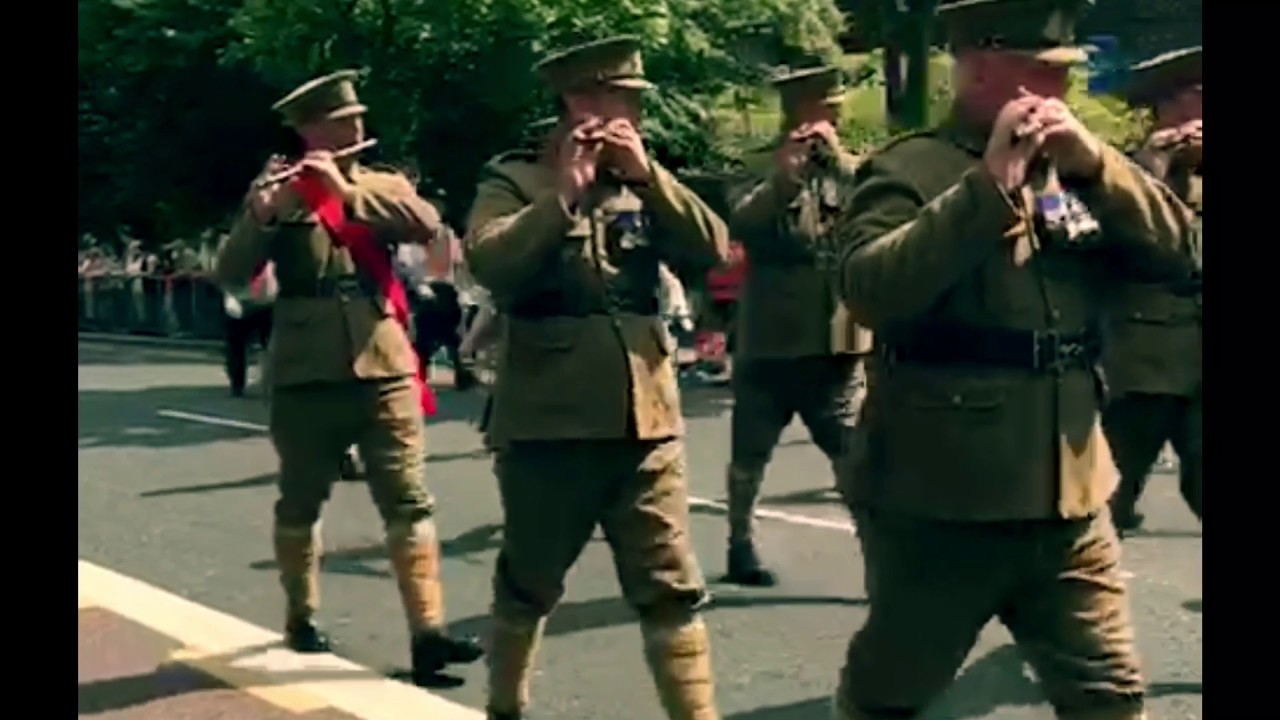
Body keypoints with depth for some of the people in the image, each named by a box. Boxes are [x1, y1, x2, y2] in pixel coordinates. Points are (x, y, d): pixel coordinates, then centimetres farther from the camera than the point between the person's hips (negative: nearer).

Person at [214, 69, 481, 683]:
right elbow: (230, 274, -5)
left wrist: (347, 188, -17)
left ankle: (428, 631, -7)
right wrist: (260, 213, -22)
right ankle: (301, 617, 27)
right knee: (300, 503, 10)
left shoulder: (383, 187, 11)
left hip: (384, 368, 1)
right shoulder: (279, 196, 5)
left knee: (409, 501, -5)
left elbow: (426, 223, -9)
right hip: (306, 373, -1)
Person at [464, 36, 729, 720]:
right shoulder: (513, 178, 0)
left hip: (644, 418, 3)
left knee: (671, 588, 2)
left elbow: (710, 249, 0)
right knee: (528, 586, 13)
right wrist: (565, 192, -17)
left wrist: (648, 173, -8)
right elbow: (488, 262, -18)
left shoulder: (642, 182, 13)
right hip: (547, 419, -3)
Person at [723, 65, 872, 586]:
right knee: (749, 458, 12)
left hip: (836, 345, 0)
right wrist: (783, 174, -24)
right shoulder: (763, 176, 4)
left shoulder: (848, 171, 7)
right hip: (769, 344, 0)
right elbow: (738, 226, -15)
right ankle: (741, 546, 30)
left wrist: (838, 157, -16)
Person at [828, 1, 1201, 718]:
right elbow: (870, 290, -25)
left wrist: (1095, 163, -10)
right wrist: (990, 183, -25)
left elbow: (1180, 252, 3)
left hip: (1068, 499, 5)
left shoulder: (1073, 167, 11)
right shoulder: (910, 169, -8)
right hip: (938, 500, -5)